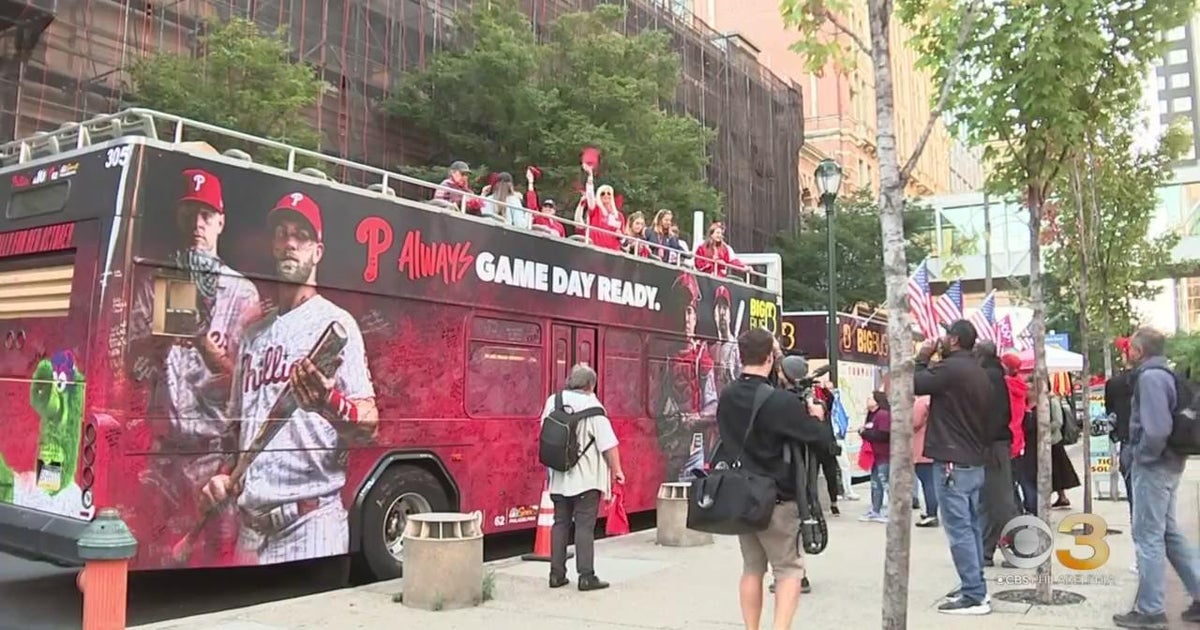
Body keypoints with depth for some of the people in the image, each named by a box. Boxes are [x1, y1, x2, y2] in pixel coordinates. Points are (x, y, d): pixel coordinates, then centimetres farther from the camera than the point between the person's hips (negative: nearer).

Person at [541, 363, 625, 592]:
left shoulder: (553, 402, 4)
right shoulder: (591, 406, -11)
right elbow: (608, 444, -12)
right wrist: (616, 470, -2)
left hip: (559, 477, 5)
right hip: (586, 478, -5)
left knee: (560, 524, 12)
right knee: (585, 526, -1)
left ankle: (557, 574, 16)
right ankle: (586, 576, 0)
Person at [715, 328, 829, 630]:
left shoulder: (726, 397, 2)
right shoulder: (782, 401, -19)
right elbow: (820, 440, -13)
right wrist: (814, 417, 8)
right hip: (776, 499, -6)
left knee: (752, 567, 16)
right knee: (789, 569, 4)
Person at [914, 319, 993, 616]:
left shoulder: (950, 368, -15)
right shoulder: (979, 372, 14)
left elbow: (912, 384, -12)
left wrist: (922, 358, 2)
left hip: (953, 463, -9)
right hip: (974, 462, 9)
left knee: (959, 529, -6)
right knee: (971, 527, 14)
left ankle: (974, 596, -5)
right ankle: (975, 587, 20)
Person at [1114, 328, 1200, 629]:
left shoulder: (1150, 377, -18)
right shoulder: (1164, 374, 12)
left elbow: (1157, 429, -27)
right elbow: (1166, 421, 18)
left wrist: (1143, 456, -12)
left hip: (1153, 466, -9)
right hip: (1168, 464, 10)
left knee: (1148, 537, -2)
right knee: (1168, 532, 18)